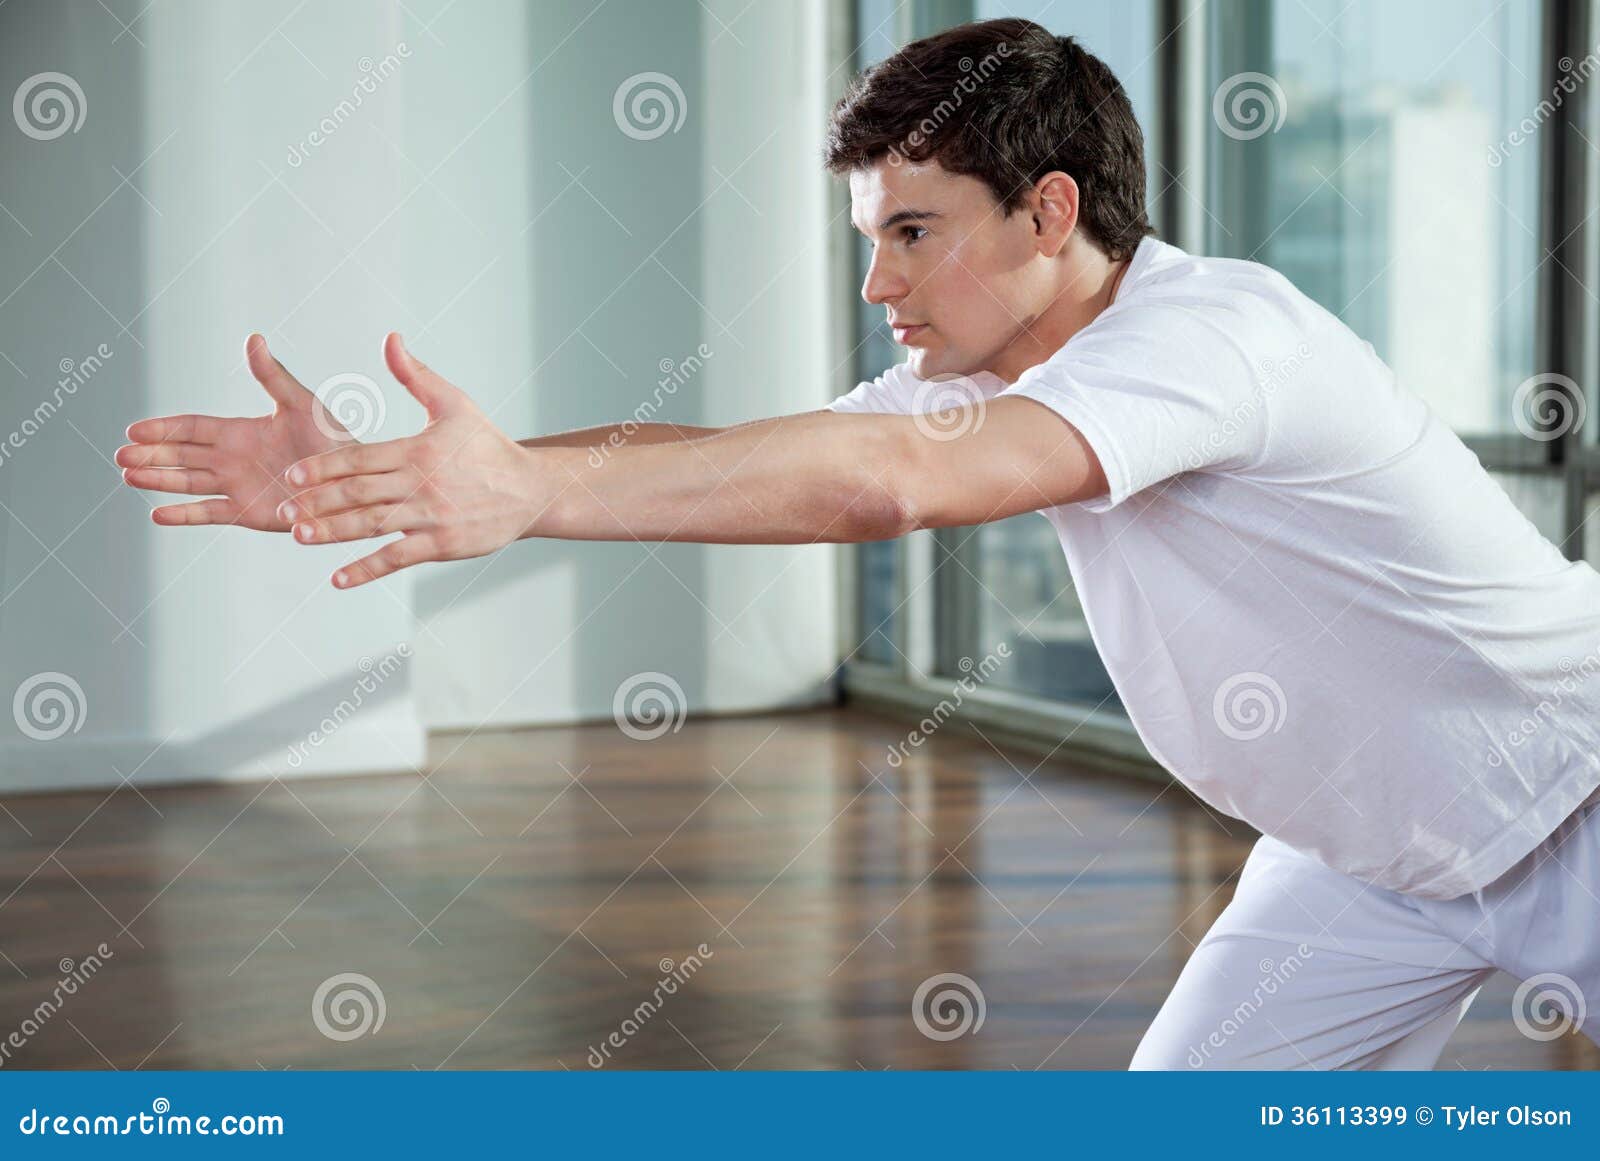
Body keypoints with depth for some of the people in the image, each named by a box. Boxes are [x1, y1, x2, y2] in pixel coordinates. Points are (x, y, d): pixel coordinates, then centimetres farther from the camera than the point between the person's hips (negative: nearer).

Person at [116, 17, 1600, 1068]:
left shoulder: (1216, 331, -32)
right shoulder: (984, 387, -6)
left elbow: (883, 484, -46)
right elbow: (713, 453, -14)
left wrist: (531, 493, -51)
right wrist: (364, 475, -22)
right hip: (1365, 864, 6)